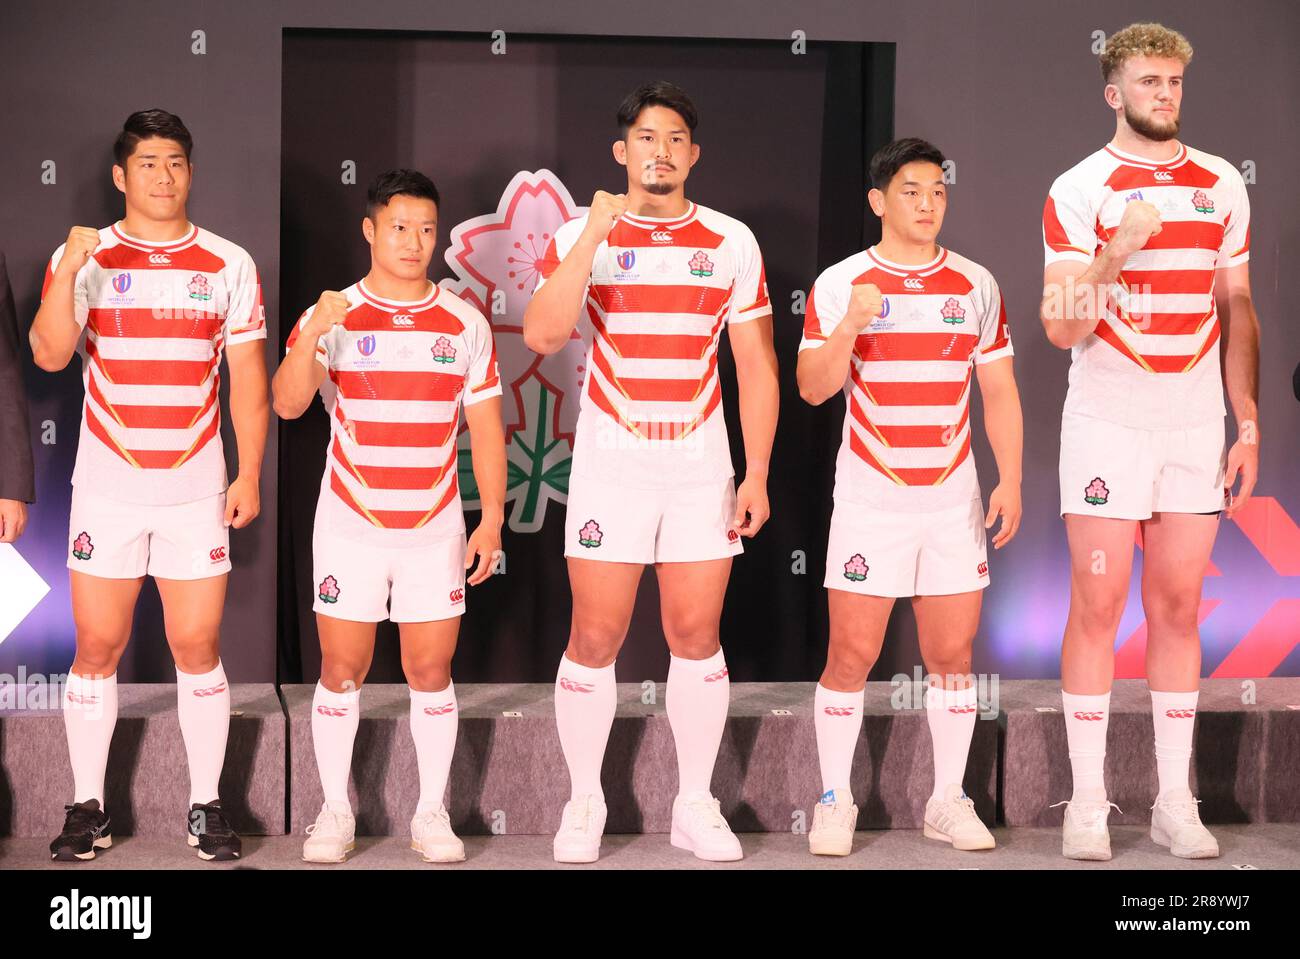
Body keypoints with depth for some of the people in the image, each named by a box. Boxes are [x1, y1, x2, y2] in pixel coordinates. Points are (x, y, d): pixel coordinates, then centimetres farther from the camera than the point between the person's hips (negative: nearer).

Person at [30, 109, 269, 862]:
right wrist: (67, 273, -24)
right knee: (97, 647, 2)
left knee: (199, 646, 1)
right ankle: (89, 808, 12)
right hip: (107, 485, 0)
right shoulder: (85, 257, 1)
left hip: (197, 488, 0)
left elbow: (248, 375, 4)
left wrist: (250, 475, -1)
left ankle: (207, 805, 12)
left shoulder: (229, 264, 4)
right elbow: (51, 355, -11)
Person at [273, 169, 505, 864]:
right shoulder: (331, 317, -1)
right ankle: (335, 812, 15)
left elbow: (486, 428, 6)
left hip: (436, 527, 1)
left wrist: (492, 518, -1)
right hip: (350, 524, -1)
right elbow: (287, 403, -14)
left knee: (431, 670, 4)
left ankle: (432, 814, 14)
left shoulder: (466, 325, 5)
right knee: (341, 669, 3)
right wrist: (311, 337, -31)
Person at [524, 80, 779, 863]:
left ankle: (695, 805, 16)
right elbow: (542, 335, -16)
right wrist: (594, 235, -21)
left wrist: (757, 474, -2)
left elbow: (757, 365, 4)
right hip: (609, 465, -1)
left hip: (702, 466, 1)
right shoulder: (581, 236, -1)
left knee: (697, 636, 4)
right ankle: (585, 803, 14)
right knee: (595, 638, 0)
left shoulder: (731, 241, 3)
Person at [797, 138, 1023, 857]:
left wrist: (1010, 480, 1)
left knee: (952, 655, 5)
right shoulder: (839, 285, 0)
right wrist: (848, 326, -21)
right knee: (851, 655, -3)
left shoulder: (976, 285, 8)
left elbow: (999, 392, 10)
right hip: (870, 499, -3)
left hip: (954, 500, 3)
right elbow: (813, 389, -5)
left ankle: (948, 802, 17)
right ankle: (834, 803, 10)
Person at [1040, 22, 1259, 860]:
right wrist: (1116, 253, -24)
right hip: (1107, 423, -3)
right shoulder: (1078, 191, -3)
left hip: (1197, 426, 3)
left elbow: (1237, 311, 13)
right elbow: (1062, 328, -9)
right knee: (1098, 606, -1)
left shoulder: (1221, 184, 9)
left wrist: (1249, 424, 9)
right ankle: (1088, 802, 6)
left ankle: (1176, 801, 13)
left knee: (1179, 608, 7)